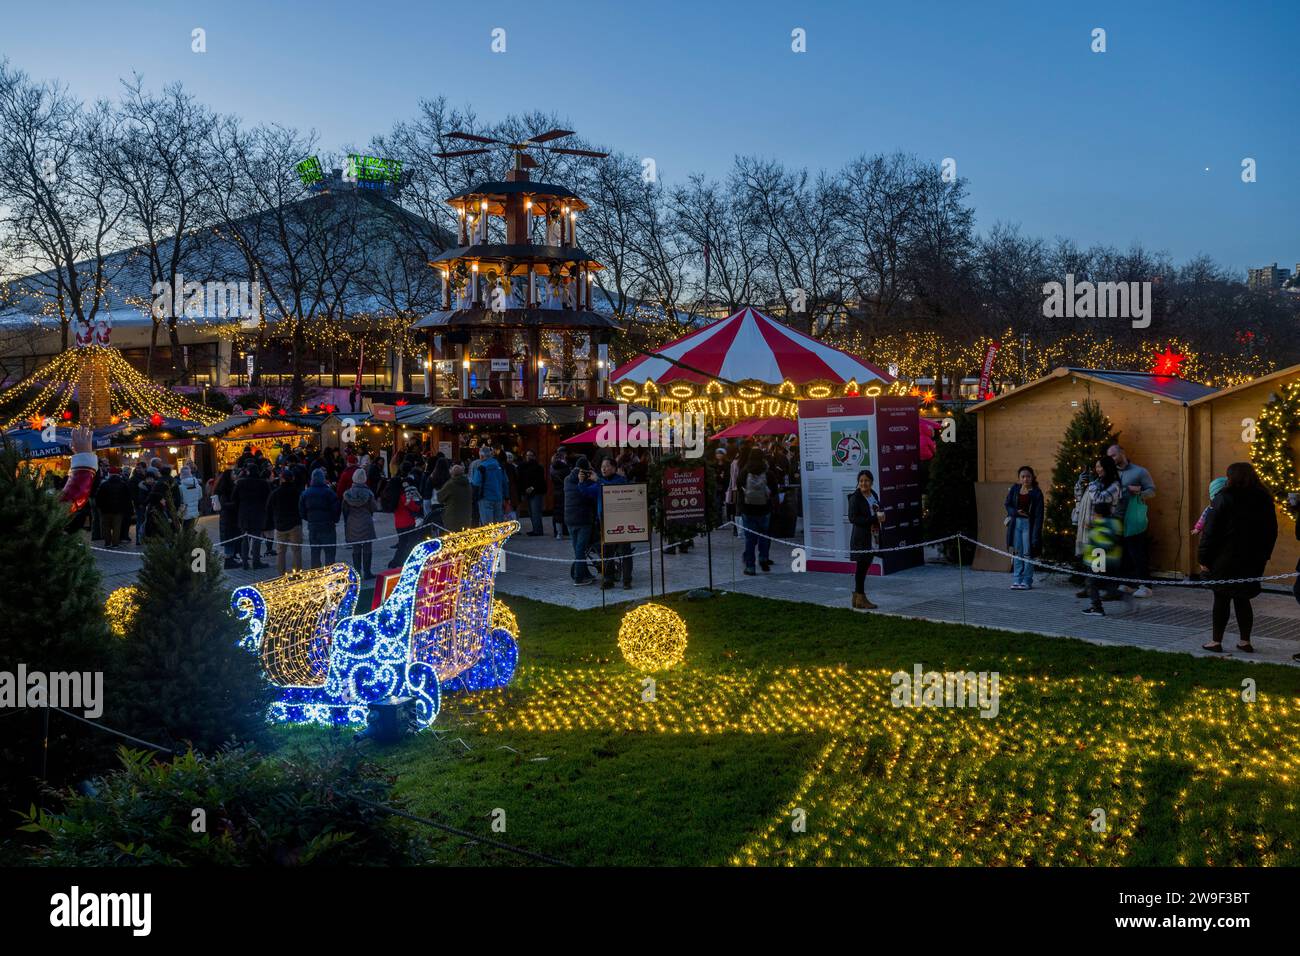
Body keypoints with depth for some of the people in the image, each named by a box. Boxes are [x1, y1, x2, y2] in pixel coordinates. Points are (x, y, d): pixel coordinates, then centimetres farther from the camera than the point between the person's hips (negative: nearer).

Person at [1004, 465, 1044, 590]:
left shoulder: (1036, 493, -6)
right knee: (1017, 552, 7)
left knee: (1027, 553, 0)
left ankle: (1027, 581, 7)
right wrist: (1016, 512, -11)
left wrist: (1036, 532, -15)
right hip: (1016, 523, 4)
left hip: (1028, 524, -4)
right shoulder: (1014, 489, 5)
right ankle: (1017, 580, 13)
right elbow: (1007, 504, 10)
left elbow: (1039, 514, -9)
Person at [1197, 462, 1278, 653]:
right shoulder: (1265, 499, 5)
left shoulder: (1224, 498, -12)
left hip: (1226, 559, -5)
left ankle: (1216, 641, 9)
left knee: (1221, 600, 4)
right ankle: (1245, 641, 17)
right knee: (1242, 600, 14)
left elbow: (1211, 531, -13)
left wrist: (1204, 558, -7)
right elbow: (1272, 531, 13)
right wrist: (1263, 555, 21)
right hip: (1253, 561, 5)